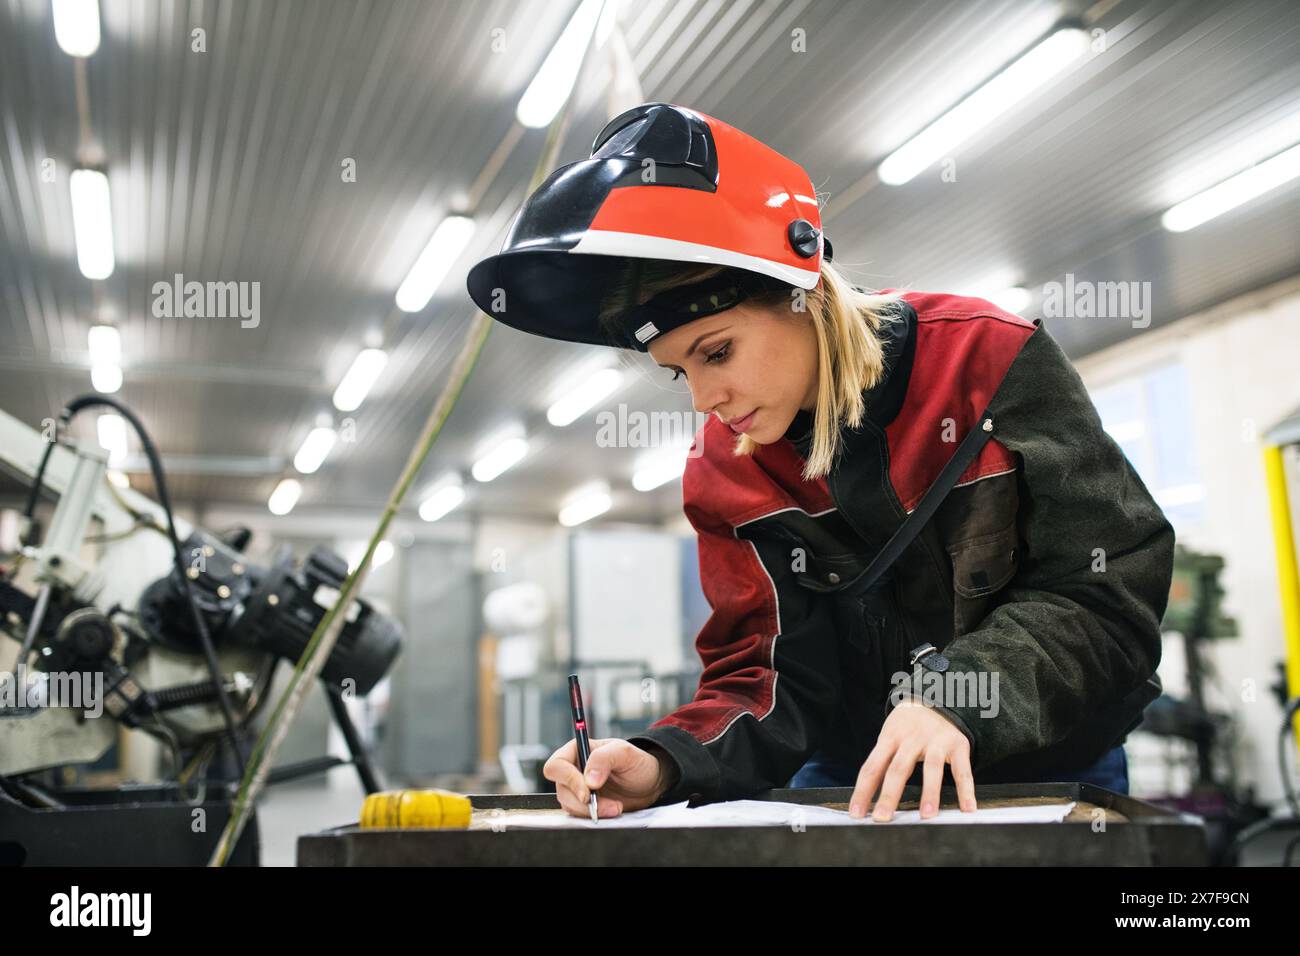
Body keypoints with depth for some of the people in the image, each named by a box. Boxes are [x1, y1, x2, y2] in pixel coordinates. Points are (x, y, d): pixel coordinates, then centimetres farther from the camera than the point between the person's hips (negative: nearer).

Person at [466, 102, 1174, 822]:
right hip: (854, 781, 3)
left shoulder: (987, 361, -13)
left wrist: (955, 691, -27)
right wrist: (665, 764, -19)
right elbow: (767, 676, -1)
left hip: (1047, 770, -2)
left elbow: (1108, 590, -13)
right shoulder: (722, 470, -1)